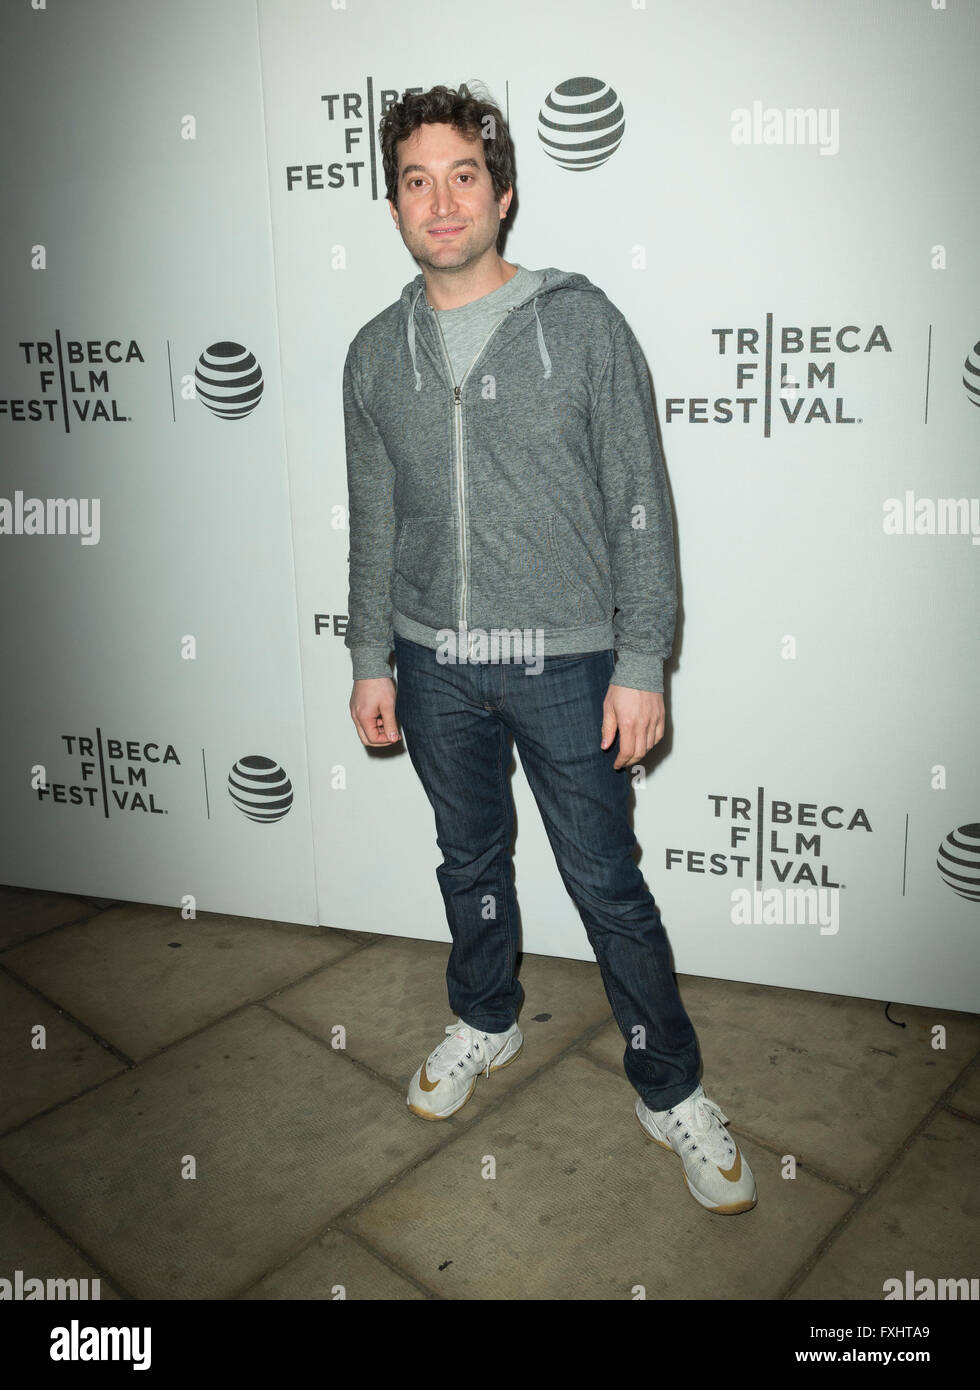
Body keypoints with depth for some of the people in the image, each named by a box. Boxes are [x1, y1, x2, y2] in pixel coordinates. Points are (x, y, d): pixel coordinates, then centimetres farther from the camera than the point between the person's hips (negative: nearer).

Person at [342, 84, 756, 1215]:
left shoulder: (583, 323, -5)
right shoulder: (376, 353, 5)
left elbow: (640, 505, -6)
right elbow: (374, 524, 11)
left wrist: (641, 664, -11)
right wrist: (371, 661, 8)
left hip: (566, 663, -3)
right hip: (435, 666, 4)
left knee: (607, 884, 3)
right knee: (471, 860, 19)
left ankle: (671, 1090, 22)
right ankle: (486, 1022, 43)